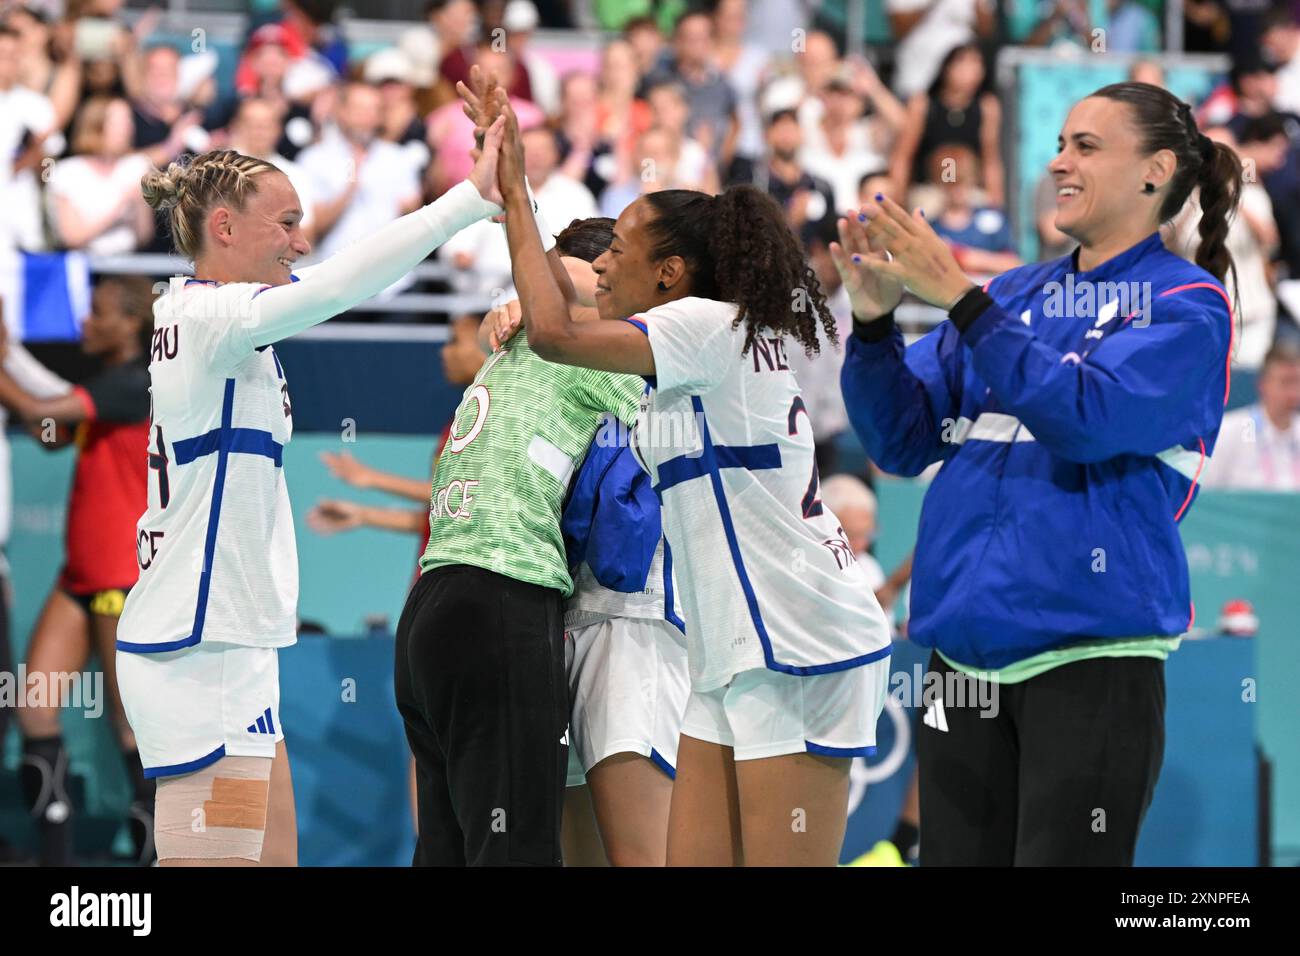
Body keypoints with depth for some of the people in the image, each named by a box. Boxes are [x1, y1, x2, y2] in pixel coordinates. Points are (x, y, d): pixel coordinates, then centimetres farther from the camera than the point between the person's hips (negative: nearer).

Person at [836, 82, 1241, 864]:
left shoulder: (1186, 306, -2)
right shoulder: (1015, 295, 15)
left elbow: (1090, 417, -18)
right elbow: (905, 441, 12)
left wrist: (959, 299, -22)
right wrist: (876, 322, -5)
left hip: (1090, 658, -6)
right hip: (966, 655, 6)